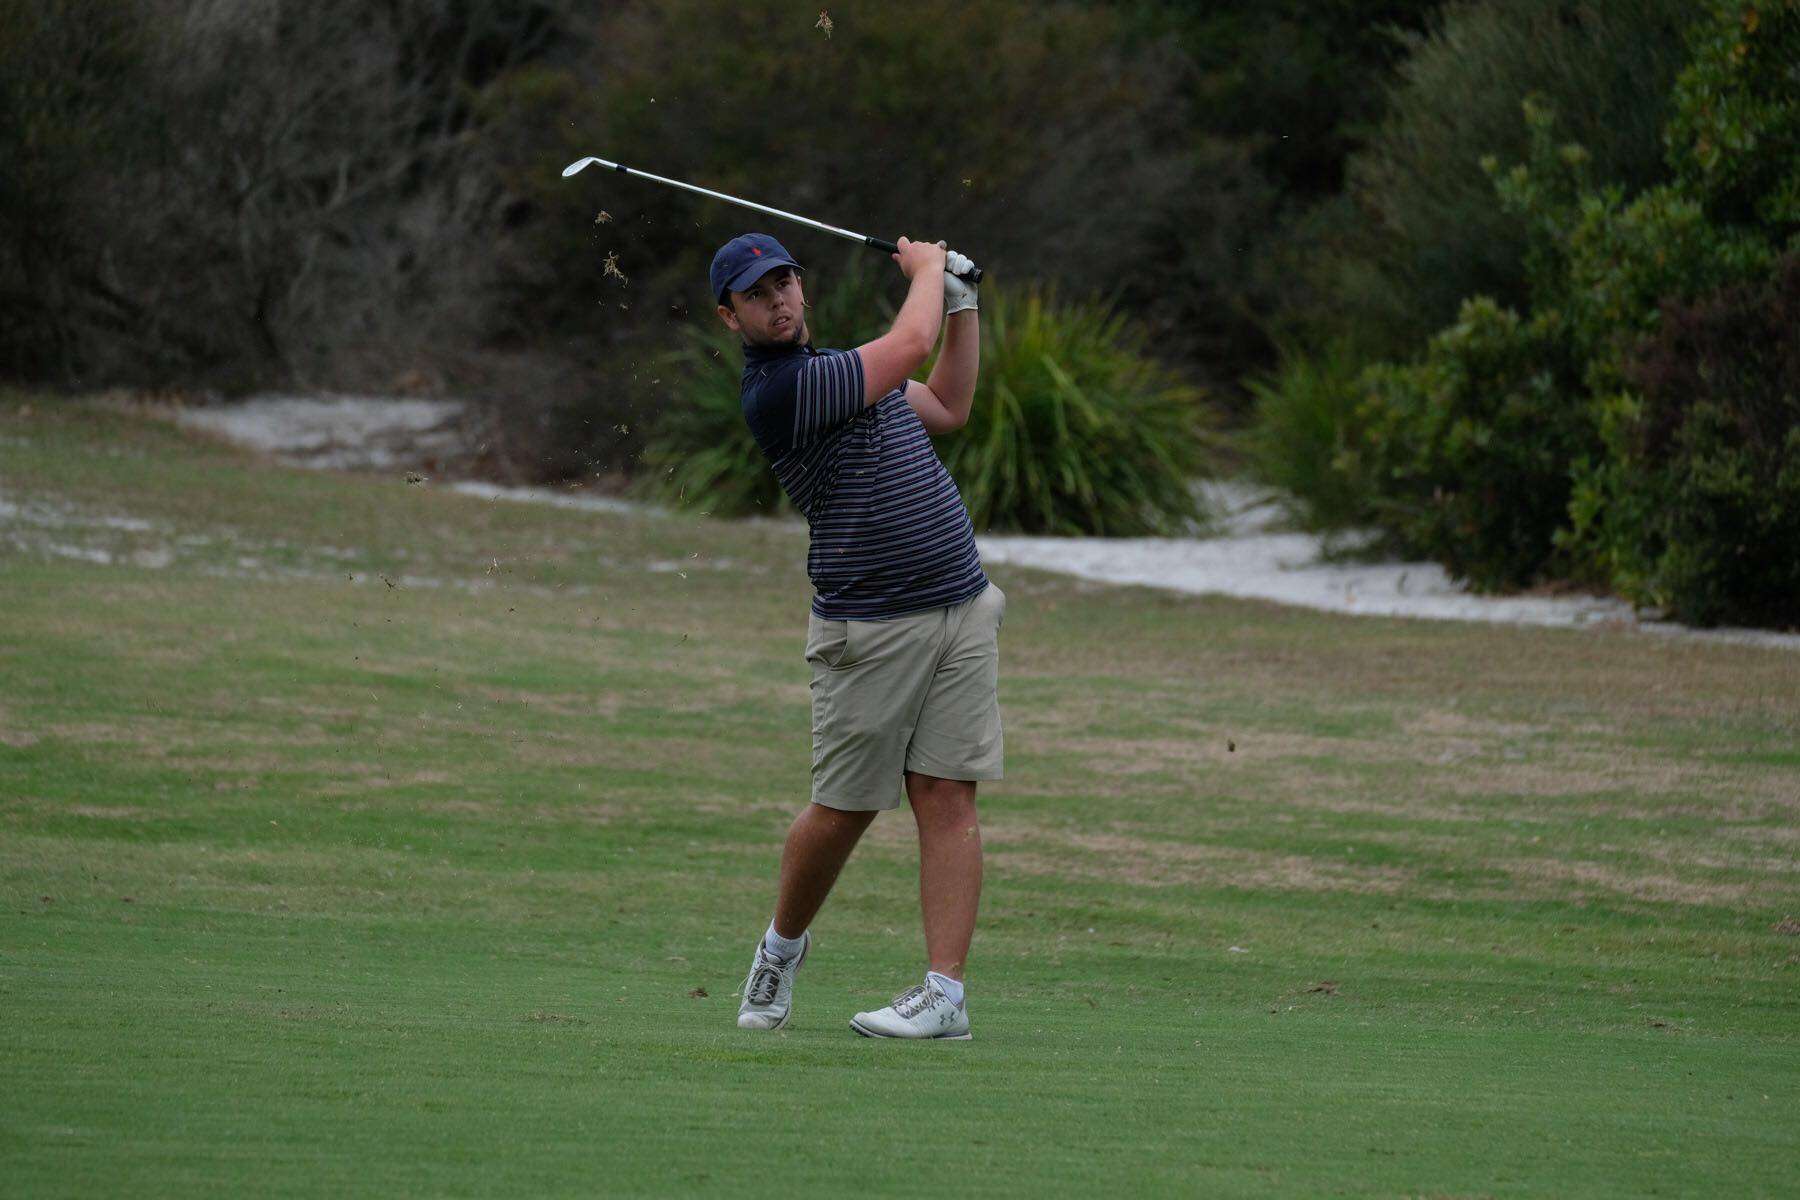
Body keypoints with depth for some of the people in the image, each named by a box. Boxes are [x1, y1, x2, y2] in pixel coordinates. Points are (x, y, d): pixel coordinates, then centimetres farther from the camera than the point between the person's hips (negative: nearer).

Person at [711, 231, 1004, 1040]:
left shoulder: (833, 368, 16)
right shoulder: (778, 391, -15)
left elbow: (947, 407, 28)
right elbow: (912, 345, -13)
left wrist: (962, 303, 18)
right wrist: (926, 268, 6)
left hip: (962, 609, 7)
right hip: (869, 630, -6)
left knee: (947, 799, -3)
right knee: (843, 810, 2)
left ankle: (946, 993, -7)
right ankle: (782, 944, 29)